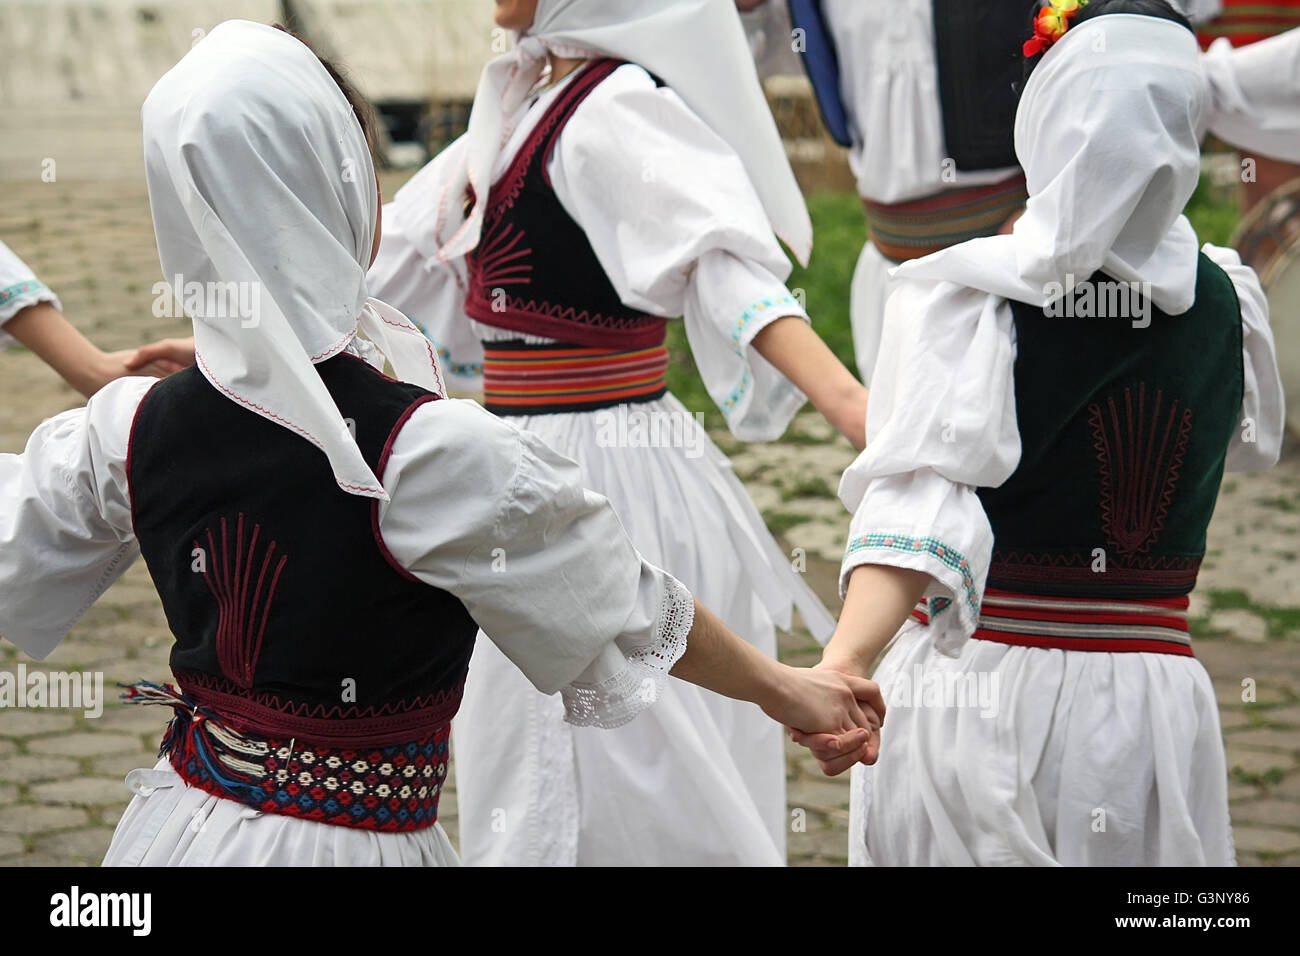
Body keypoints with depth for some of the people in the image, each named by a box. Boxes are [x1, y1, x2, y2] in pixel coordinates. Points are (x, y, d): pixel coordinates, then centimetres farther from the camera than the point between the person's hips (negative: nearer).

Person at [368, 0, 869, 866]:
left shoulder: (620, 106, -17)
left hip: (605, 479, -9)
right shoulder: (526, 98, 10)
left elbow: (725, 259, -31)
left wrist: (843, 397, -47)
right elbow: (413, 258, 20)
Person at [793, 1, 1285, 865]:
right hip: (1151, 702, 3)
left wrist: (845, 660, -39)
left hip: (974, 692, -3)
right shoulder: (1222, 303, 0)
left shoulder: (967, 295, -13)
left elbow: (925, 497, -28)